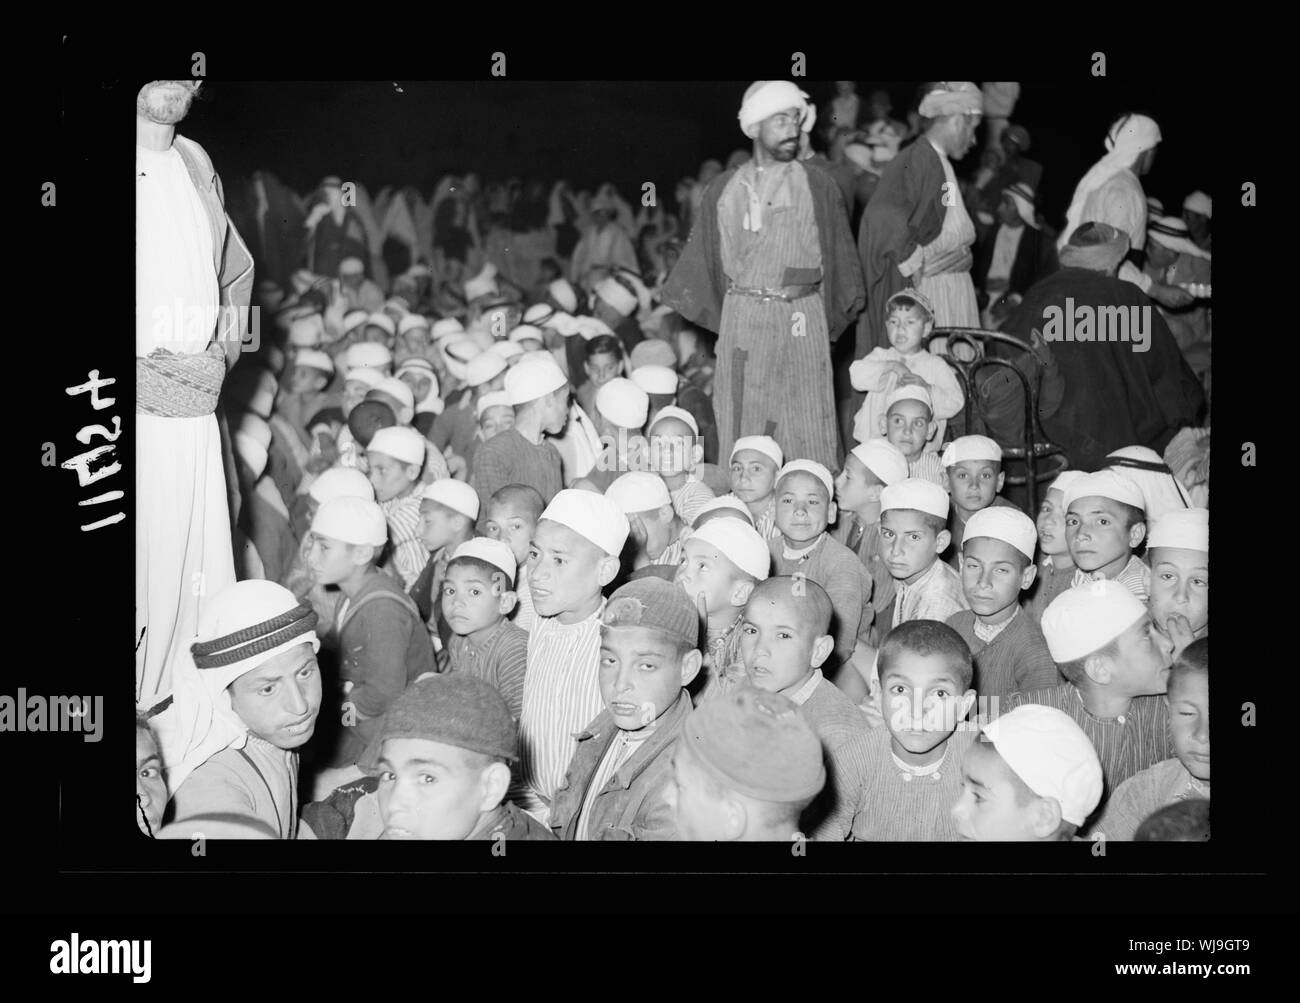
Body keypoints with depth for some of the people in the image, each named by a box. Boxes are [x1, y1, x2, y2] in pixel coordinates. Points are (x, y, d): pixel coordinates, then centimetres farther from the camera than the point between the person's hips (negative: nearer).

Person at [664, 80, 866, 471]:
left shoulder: (818, 186, 7)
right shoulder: (723, 189, 11)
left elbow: (839, 255, 9)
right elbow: (703, 260, 15)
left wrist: (832, 318, 4)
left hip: (802, 318, -1)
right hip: (741, 317, 1)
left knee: (808, 426, -3)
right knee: (739, 426, 2)